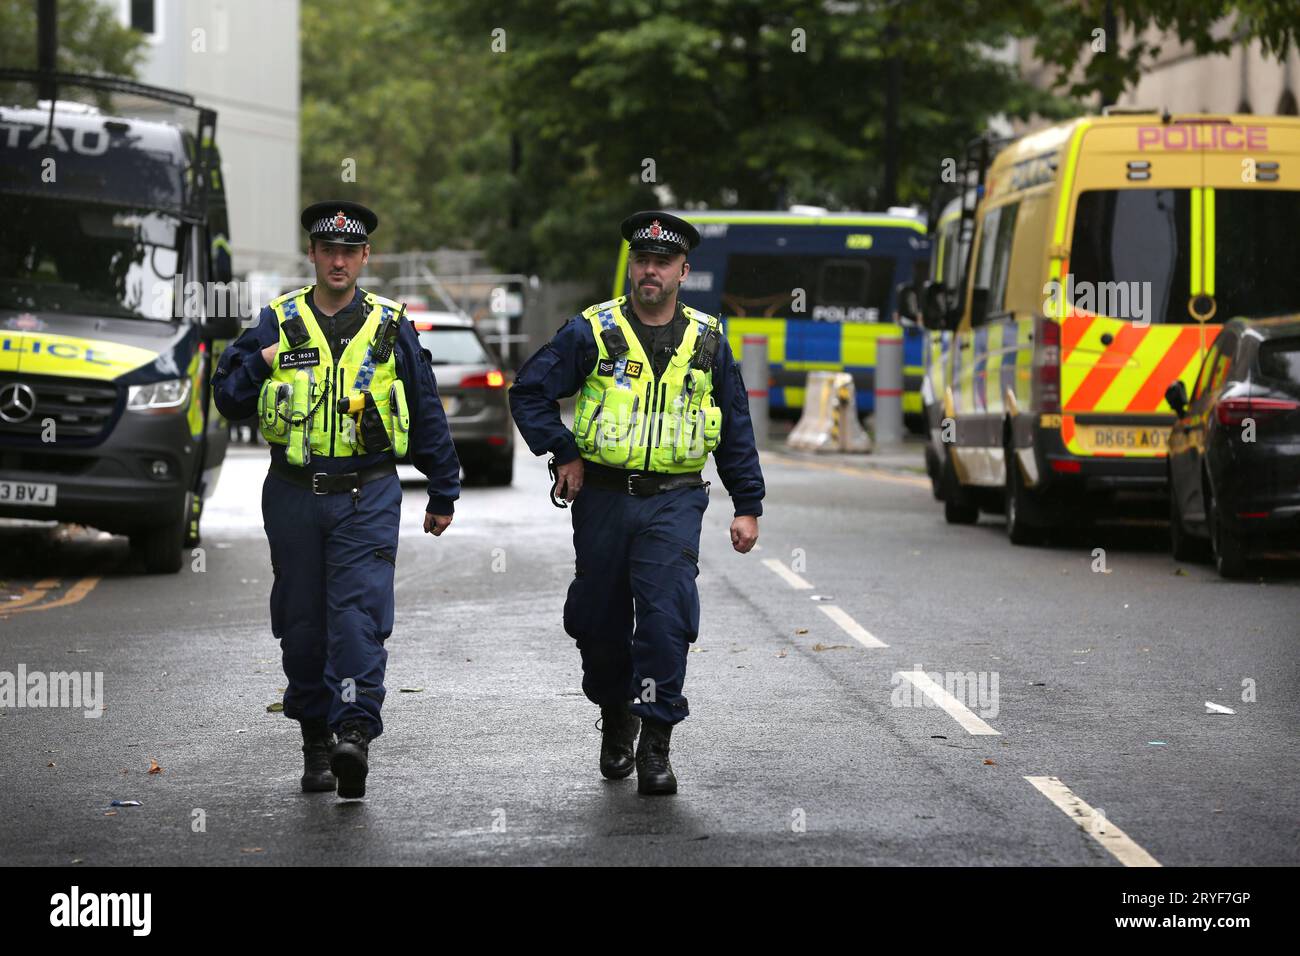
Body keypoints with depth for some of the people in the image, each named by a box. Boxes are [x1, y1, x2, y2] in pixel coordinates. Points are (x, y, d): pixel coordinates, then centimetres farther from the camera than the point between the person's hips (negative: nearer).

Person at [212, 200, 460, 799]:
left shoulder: (389, 326, 6)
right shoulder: (278, 322, 7)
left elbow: (427, 413, 13)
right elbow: (228, 399, 5)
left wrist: (443, 493, 14)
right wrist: (260, 362, -15)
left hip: (367, 497, -2)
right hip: (294, 496, 2)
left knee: (358, 614, -15)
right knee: (302, 621, 6)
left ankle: (355, 730, -23)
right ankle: (316, 737, 18)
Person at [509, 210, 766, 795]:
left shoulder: (707, 341, 7)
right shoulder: (592, 332, 1)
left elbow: (736, 428, 12)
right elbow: (529, 391, 3)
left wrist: (748, 506, 9)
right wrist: (563, 455, -5)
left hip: (674, 503, 0)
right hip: (603, 497, 0)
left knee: (666, 617, -14)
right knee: (600, 620, 8)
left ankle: (656, 744, -10)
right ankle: (615, 720, 32)